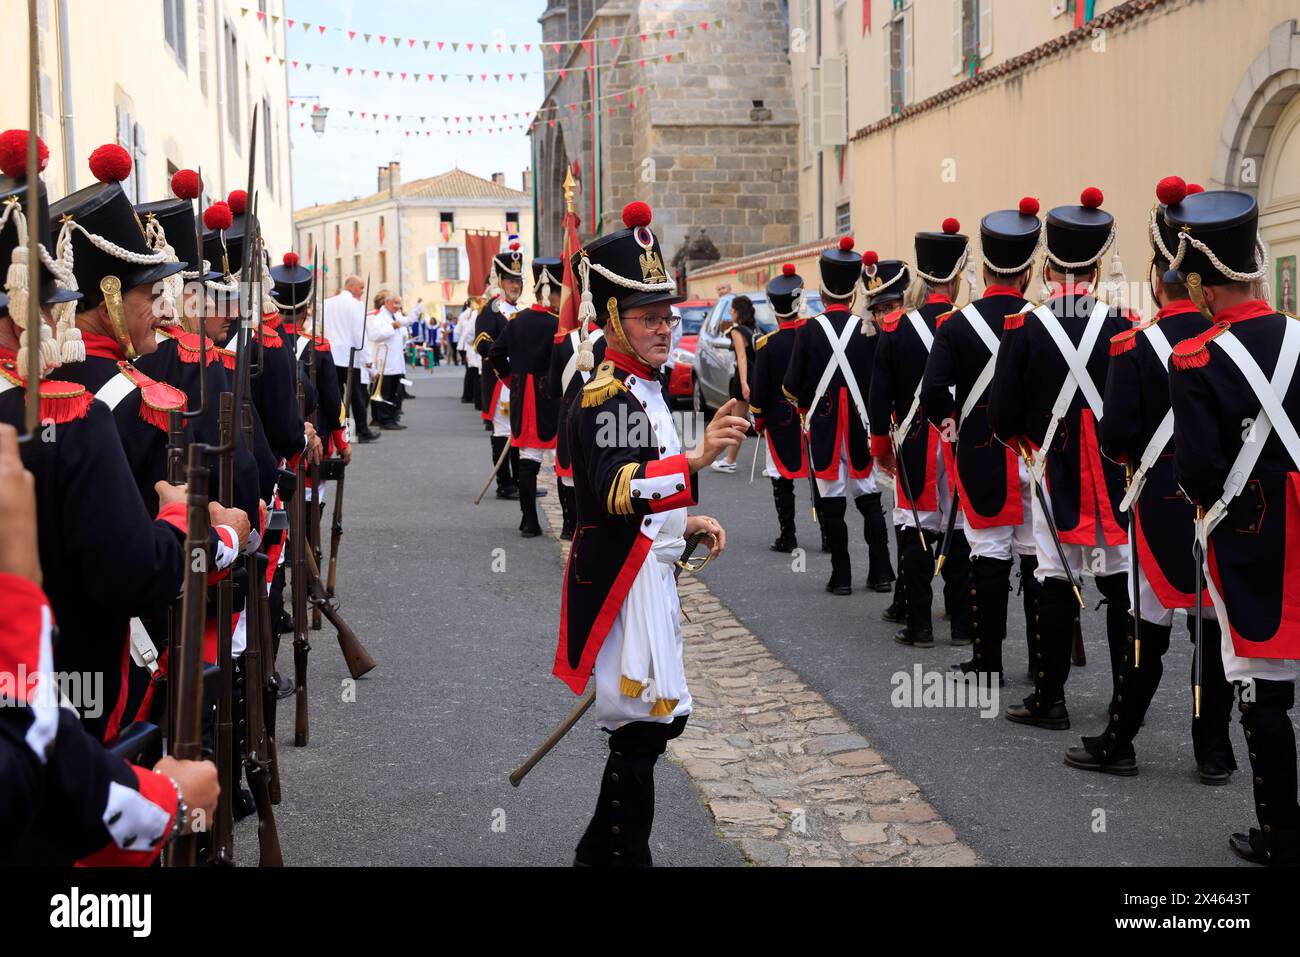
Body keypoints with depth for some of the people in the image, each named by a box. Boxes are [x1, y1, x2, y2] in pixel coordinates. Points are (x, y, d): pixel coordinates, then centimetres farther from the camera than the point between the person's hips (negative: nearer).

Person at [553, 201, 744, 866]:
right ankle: (626, 855, 11)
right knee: (642, 726, -4)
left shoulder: (640, 389, 14)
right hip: (620, 581, -10)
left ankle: (598, 853, 31)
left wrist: (682, 522, 11)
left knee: (658, 717, 17)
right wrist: (696, 460, -42)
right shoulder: (606, 398, -17)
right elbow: (613, 491, -33)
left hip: (646, 573, 10)